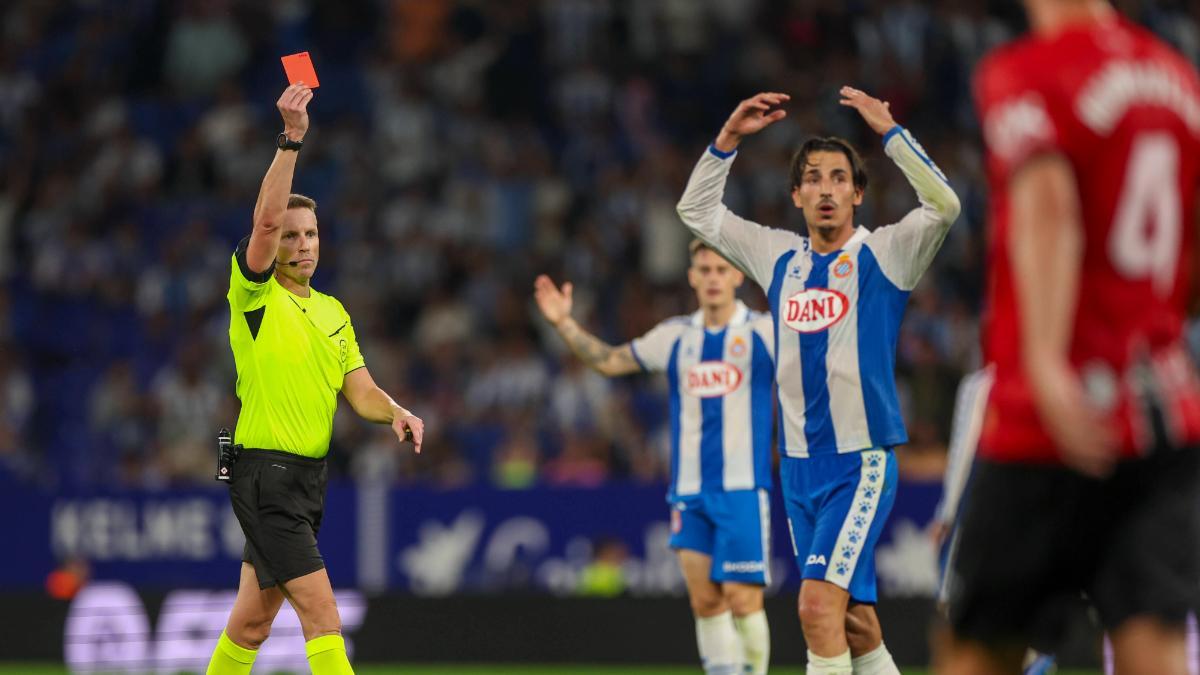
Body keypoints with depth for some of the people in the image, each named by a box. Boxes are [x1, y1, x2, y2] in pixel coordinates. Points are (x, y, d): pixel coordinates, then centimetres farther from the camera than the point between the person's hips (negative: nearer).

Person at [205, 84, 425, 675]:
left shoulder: (333, 312, 15)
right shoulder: (255, 298, -7)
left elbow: (360, 390, 10)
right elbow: (266, 217, -22)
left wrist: (395, 412, -11)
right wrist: (291, 139, -30)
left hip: (310, 475, 7)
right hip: (265, 475, -7)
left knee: (254, 620, 14)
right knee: (321, 611, -15)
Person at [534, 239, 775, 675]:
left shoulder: (764, 332, 1)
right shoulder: (676, 336, 12)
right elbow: (608, 361, 20)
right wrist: (564, 324, 11)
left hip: (743, 489, -4)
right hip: (690, 491, 4)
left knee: (742, 598, -9)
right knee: (704, 600, 0)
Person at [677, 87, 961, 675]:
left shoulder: (885, 253, -3)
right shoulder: (779, 257, 10)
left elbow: (943, 204, -20)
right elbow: (697, 210, 18)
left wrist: (888, 130, -23)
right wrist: (728, 139, 6)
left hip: (862, 462, -5)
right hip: (799, 465, 5)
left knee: (818, 603, -19)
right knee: (853, 620, 9)